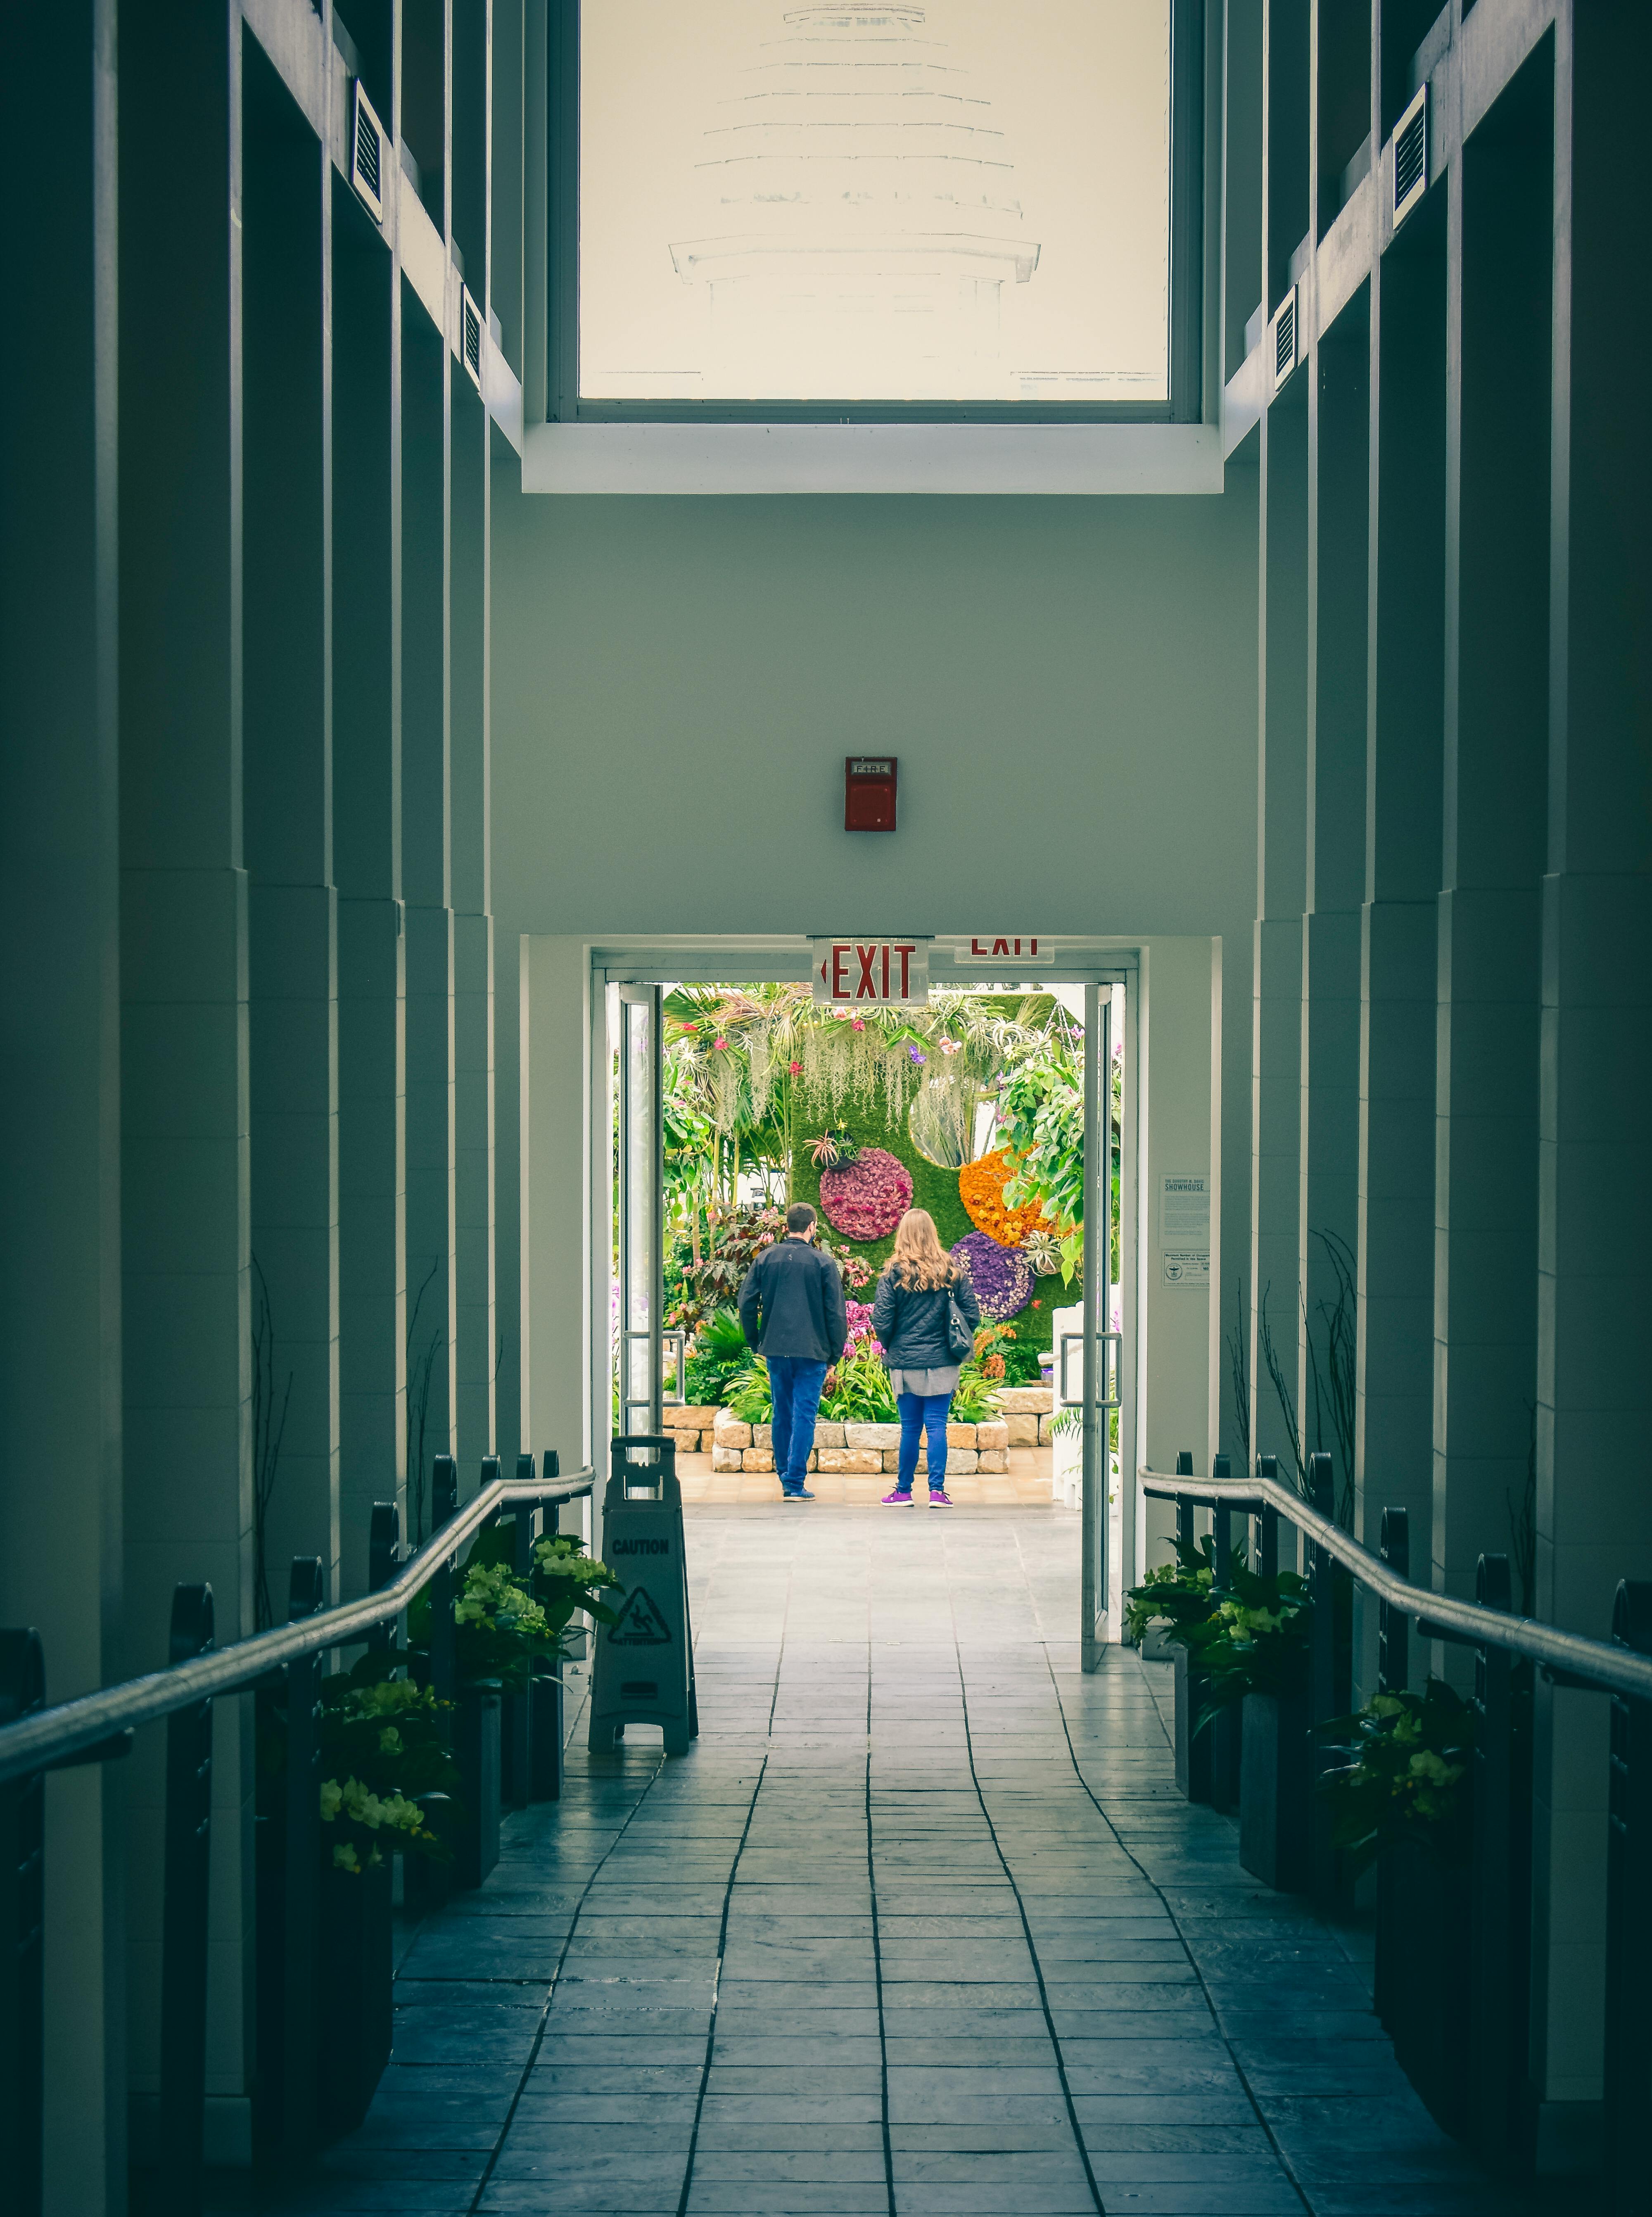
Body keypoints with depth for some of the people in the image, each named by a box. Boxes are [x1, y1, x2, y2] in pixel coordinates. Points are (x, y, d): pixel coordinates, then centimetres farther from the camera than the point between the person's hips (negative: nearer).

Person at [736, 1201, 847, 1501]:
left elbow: (747, 1303, 3)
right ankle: (795, 1483, -5)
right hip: (812, 1352, -3)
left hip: (776, 1349, 3)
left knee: (782, 1414, 16)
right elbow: (836, 1313, -4)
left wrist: (755, 1343, 13)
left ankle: (784, 1477, 24)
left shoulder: (765, 1259, 3)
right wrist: (835, 1353, 4)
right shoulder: (823, 1263, -4)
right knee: (804, 1415, -1)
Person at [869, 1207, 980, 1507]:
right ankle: (937, 1490, -3)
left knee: (910, 1428, 7)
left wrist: (890, 1347, 11)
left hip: (905, 1361, -1)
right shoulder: (952, 1270, 0)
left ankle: (904, 1491, 14)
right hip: (943, 1362, 1)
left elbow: (881, 1322, -8)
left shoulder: (895, 1273, -5)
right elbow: (972, 1315, -1)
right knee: (937, 1425, 2)